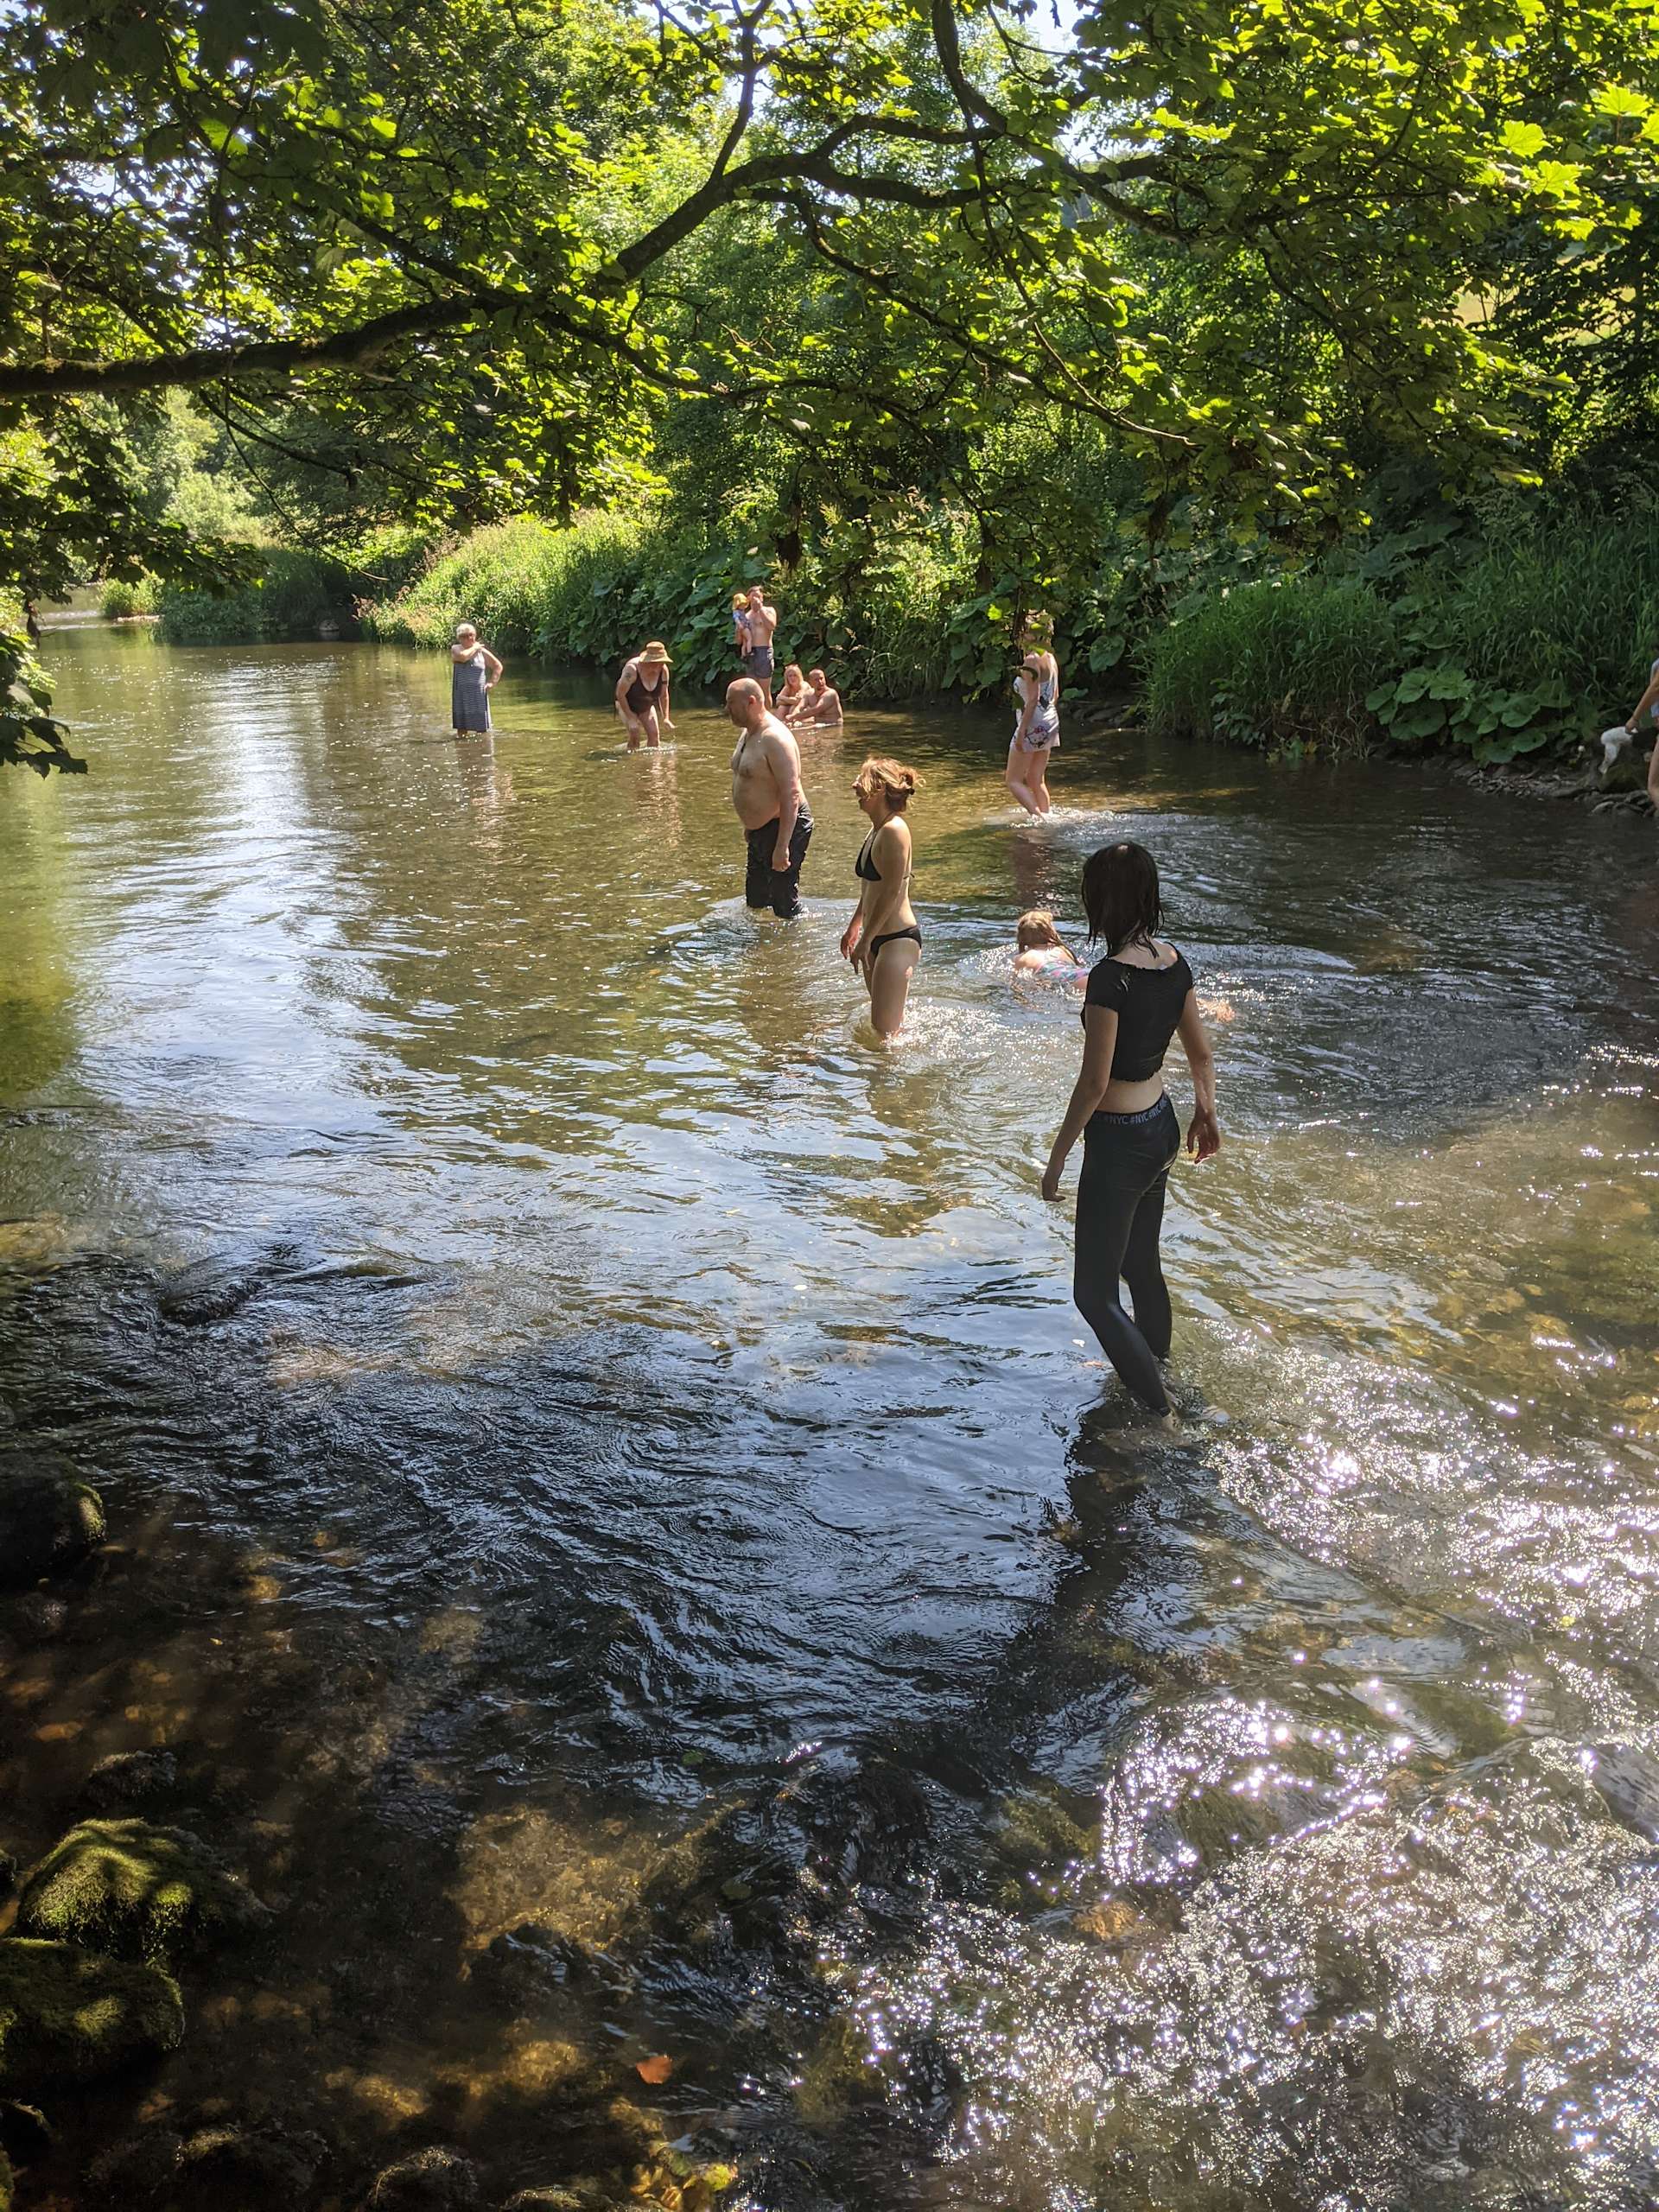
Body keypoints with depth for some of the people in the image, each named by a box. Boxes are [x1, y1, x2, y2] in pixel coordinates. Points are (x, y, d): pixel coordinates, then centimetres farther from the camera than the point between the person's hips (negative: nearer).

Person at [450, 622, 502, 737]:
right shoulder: (456, 649, 1)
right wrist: (474, 647, -8)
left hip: (479, 693, 1)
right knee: (461, 726, 1)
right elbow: (463, 657, -23)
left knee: (479, 725, 2)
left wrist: (492, 682, 5)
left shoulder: (482, 651, 7)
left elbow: (498, 666, 16)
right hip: (462, 693, -1)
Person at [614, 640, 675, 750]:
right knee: (635, 733, -23)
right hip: (627, 704, -4)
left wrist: (665, 718, -7)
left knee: (655, 734, -12)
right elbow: (620, 694, -28)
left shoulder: (663, 670, -20)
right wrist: (631, 718, -27)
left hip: (646, 706, 4)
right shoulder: (633, 669, -34)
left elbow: (664, 696, -3)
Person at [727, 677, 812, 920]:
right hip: (760, 830, 11)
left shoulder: (775, 738, -23)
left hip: (785, 826, -11)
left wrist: (782, 846, -30)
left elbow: (791, 794, -28)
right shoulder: (746, 733, 9)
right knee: (755, 901, 19)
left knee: (785, 907, -6)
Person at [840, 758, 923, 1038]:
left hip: (897, 939, -10)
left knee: (885, 1030, -8)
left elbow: (891, 892, -22)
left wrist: (865, 941, -19)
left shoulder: (894, 830, -19)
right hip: (878, 938, 10)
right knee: (882, 1024, 18)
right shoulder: (876, 829, 11)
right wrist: (854, 926, 28)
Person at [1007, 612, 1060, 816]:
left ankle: (1038, 817, -14)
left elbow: (1033, 699, -20)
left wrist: (1021, 731, -20)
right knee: (1036, 780, 16)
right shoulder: (1051, 658, 11)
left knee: (1013, 780, -3)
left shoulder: (1031, 660, -16)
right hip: (1050, 722, 9)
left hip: (1033, 723, -9)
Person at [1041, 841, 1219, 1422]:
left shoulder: (1110, 977, -25)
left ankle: (1160, 1416, 5)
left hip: (1120, 1145, -8)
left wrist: (1058, 1155, -12)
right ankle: (1159, 1374, 41)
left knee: (1094, 1293, 4)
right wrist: (1205, 1114, 27)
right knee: (1142, 1267, 25)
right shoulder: (1173, 960, 0)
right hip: (1162, 1131, 8)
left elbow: (1094, 1083, -23)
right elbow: (1202, 1054, 11)